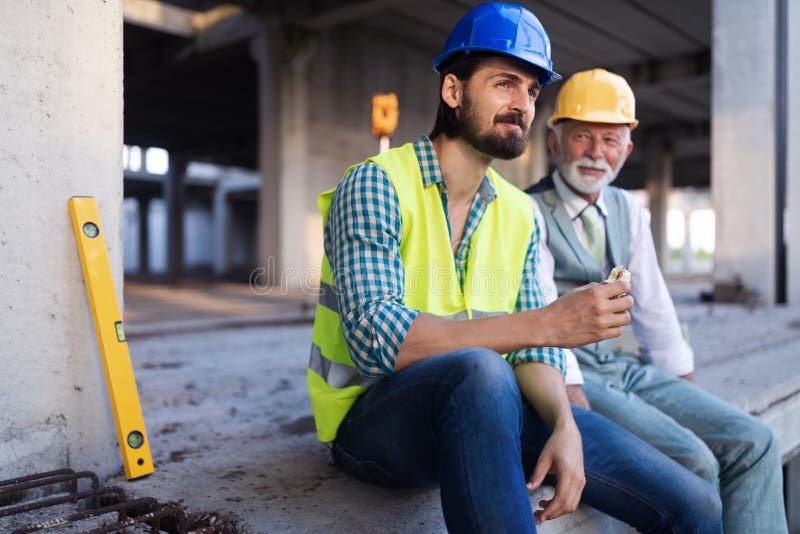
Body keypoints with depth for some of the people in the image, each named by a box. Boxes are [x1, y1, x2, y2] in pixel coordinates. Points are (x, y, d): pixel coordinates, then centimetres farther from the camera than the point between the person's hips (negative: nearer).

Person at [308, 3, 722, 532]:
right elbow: (374, 338, -26)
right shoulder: (374, 186, -12)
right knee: (478, 369, -39)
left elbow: (530, 351, 4)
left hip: (479, 410, 5)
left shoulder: (521, 214, 7)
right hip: (371, 419, -4)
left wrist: (565, 426, -18)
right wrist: (545, 324, -31)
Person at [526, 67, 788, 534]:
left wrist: (686, 387, 10)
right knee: (692, 460, -23)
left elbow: (653, 305, 15)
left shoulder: (628, 210, 13)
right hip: (560, 375, -6)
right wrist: (573, 397, -25)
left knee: (754, 442, -8)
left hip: (620, 367, 7)